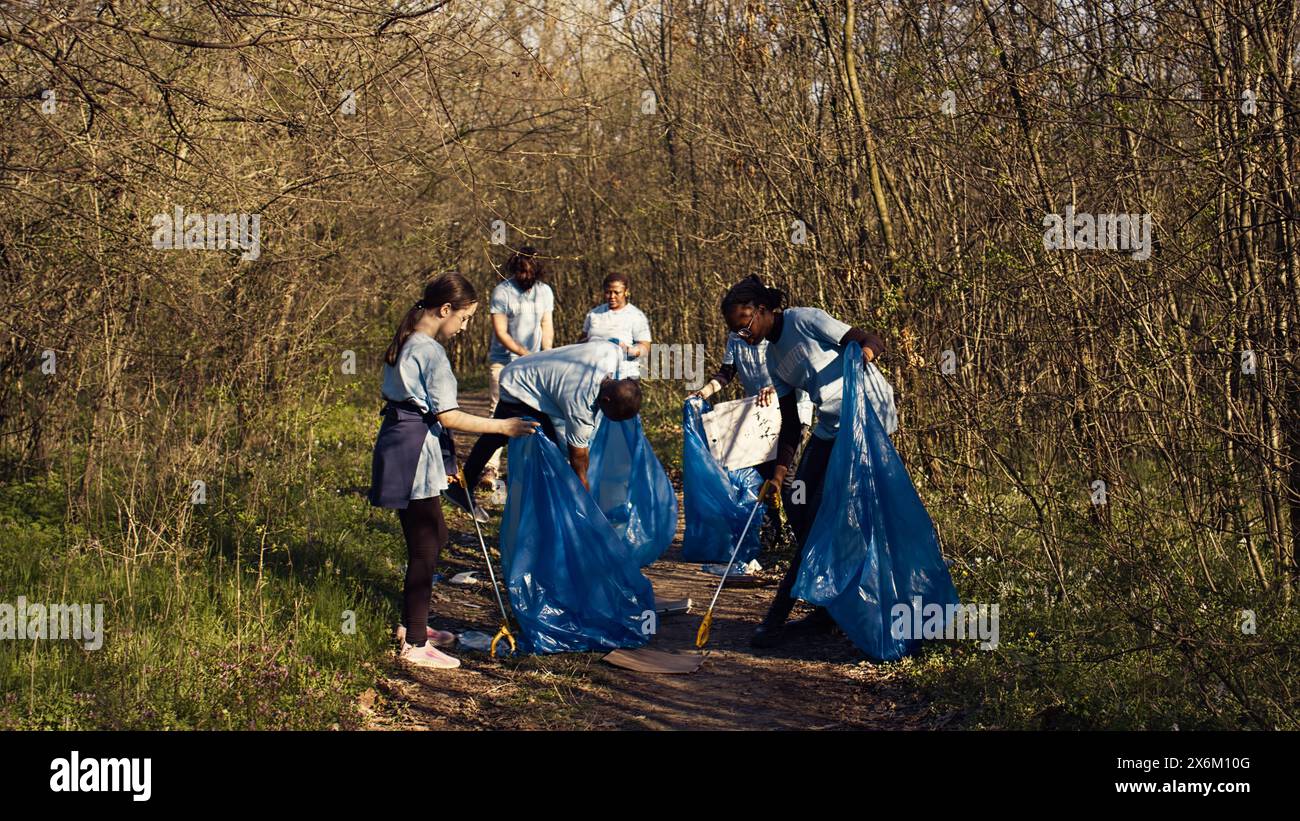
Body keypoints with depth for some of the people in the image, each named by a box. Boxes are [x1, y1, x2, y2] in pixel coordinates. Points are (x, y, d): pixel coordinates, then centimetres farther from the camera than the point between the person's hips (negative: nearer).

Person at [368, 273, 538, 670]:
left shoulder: (406, 345, 12)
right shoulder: (431, 352, -18)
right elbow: (448, 417, -20)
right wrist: (502, 426, -14)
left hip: (398, 441, 10)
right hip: (414, 452, -10)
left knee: (434, 535, 21)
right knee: (425, 547, -3)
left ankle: (412, 623, 31)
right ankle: (414, 645, 2)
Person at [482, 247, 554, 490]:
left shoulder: (545, 292, 5)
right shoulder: (502, 291, -9)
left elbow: (547, 327, 7)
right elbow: (500, 332, -12)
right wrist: (525, 353, -20)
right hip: (503, 362, -4)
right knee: (498, 412, -12)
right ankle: (491, 467, -14)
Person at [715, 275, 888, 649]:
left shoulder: (805, 321, -12)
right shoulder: (773, 358, 11)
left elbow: (874, 342, -16)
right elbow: (790, 423, 11)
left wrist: (863, 351, -39)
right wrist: (779, 474, 0)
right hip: (829, 429, 9)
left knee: (819, 518, -9)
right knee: (798, 508, 5)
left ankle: (777, 617, -6)